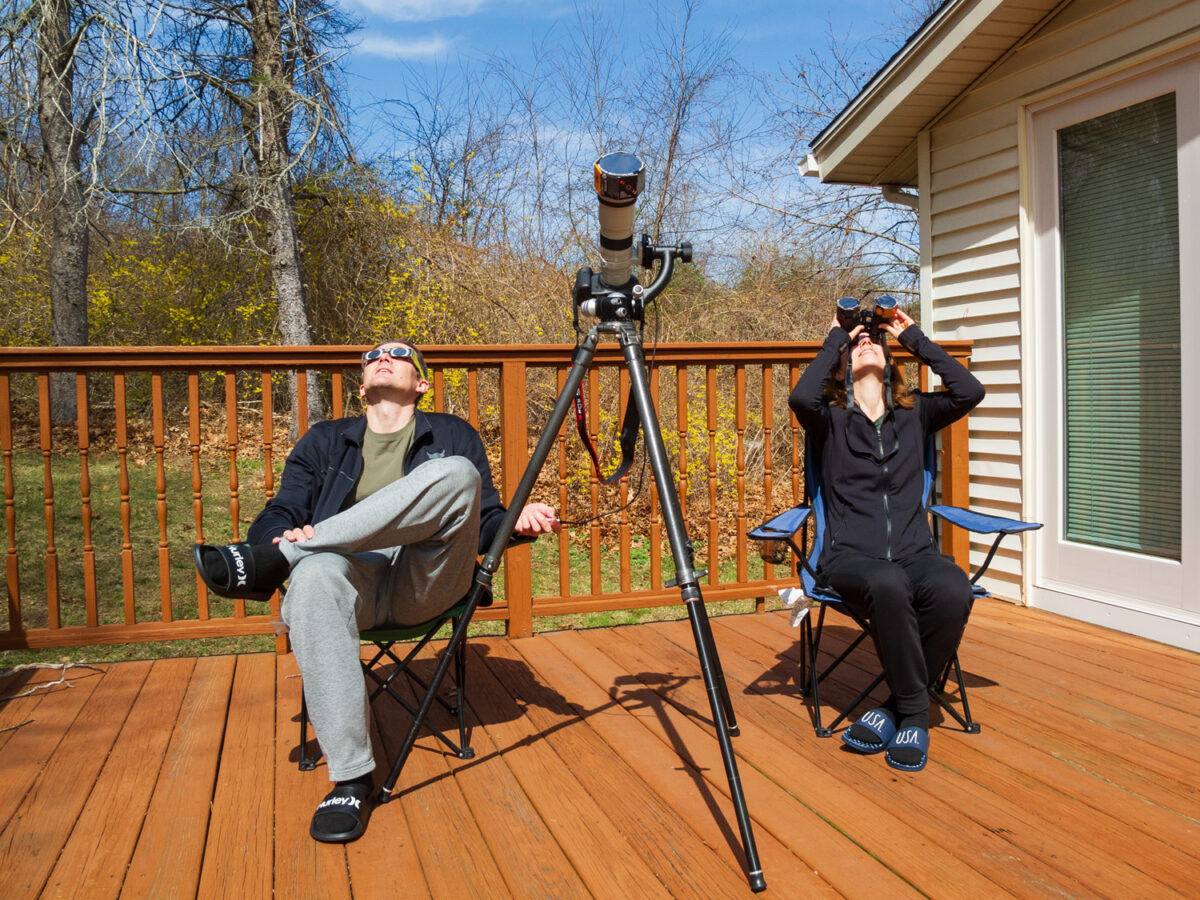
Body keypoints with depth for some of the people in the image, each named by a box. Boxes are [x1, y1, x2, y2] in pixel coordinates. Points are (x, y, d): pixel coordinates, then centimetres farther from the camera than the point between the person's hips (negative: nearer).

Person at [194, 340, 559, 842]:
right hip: (351, 571, 1)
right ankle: (351, 780, -35)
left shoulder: (452, 436, 23)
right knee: (315, 575, -37)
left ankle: (271, 563, -30)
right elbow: (277, 516, 16)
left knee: (456, 474, -28)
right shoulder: (326, 441, 26)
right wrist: (285, 534, -8)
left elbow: (485, 524, 17)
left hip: (426, 579, 0)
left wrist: (519, 521, -7)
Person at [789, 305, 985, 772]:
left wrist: (913, 338, 8)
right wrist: (836, 338, 1)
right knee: (888, 586, -37)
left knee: (953, 592, -32)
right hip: (851, 556, -2)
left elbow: (969, 391, 1)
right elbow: (801, 397, -14)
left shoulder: (915, 413, 18)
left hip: (914, 551, 3)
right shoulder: (829, 419, 10)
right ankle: (914, 711, -16)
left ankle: (902, 707, -10)